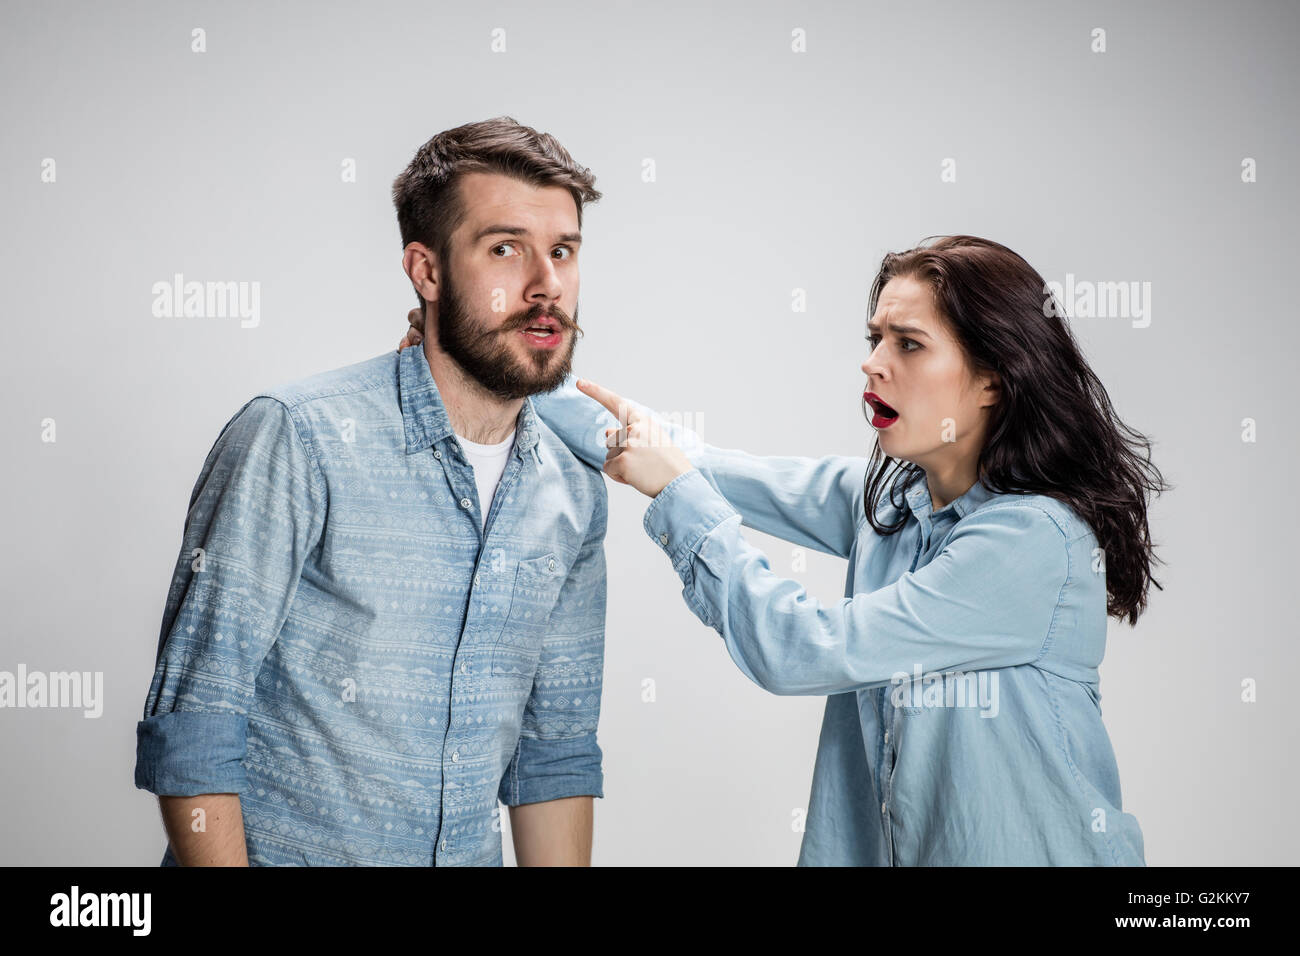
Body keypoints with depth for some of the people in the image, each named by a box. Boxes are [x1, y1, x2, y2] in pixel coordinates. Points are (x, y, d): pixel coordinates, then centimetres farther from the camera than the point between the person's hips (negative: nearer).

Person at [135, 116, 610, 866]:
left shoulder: (575, 494, 0)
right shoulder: (299, 439, -18)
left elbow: (557, 747, 6)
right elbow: (191, 728, -18)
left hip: (472, 853, 5)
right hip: (284, 849, -5)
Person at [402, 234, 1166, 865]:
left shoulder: (1036, 538, -22)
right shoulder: (886, 495, 0)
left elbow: (798, 651, -24)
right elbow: (715, 471, 1)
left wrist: (677, 491, -16)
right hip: (893, 846, 6)